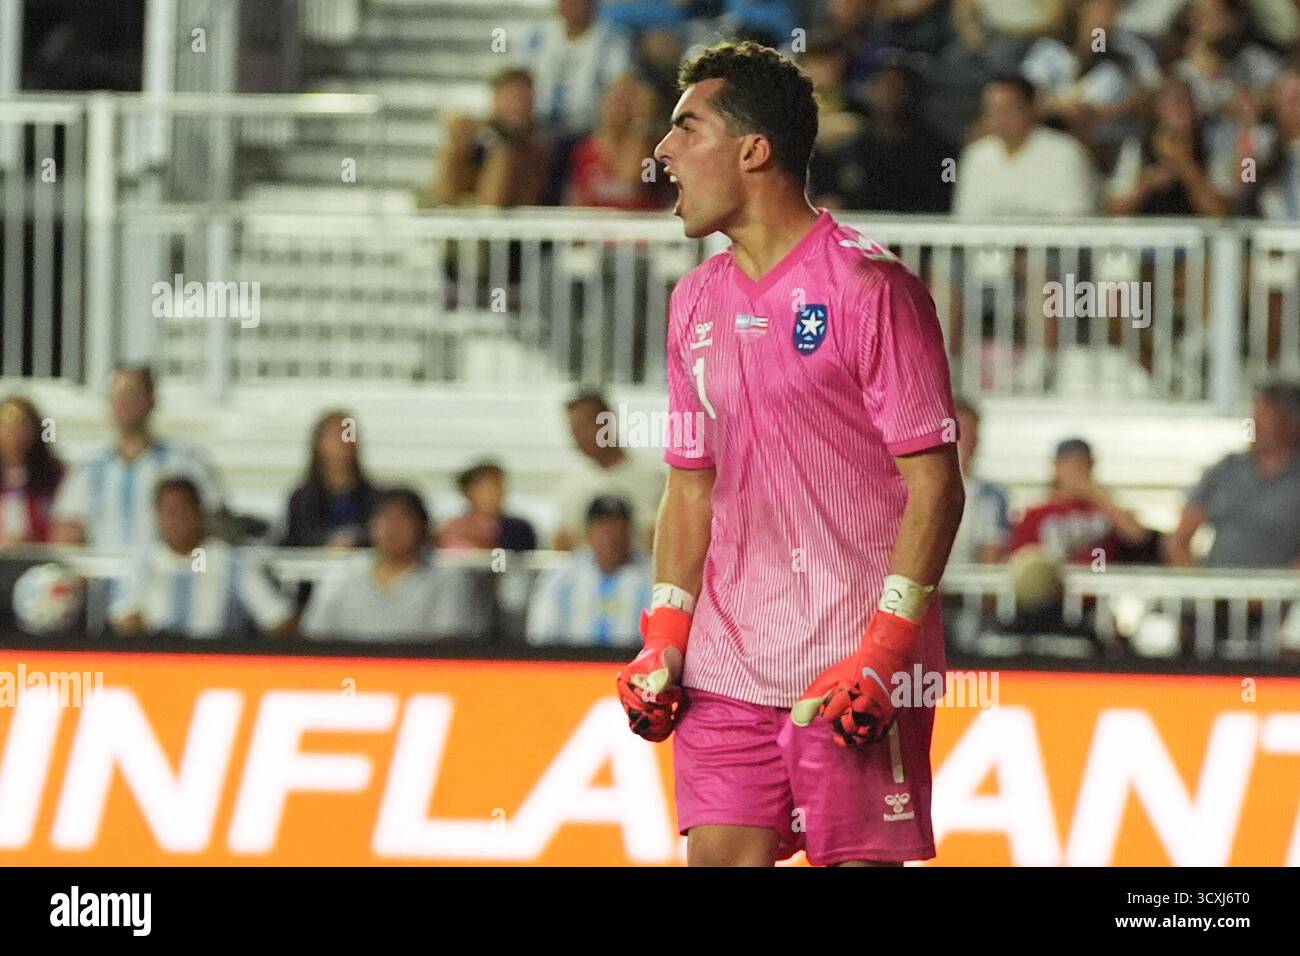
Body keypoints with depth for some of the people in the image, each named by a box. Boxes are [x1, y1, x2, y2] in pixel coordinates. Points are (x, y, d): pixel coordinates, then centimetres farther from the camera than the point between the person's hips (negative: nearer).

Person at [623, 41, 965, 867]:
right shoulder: (696, 301, 14)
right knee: (719, 855, -1)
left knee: (861, 857, -6)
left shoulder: (870, 288, -7)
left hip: (856, 671, -6)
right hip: (724, 668, 6)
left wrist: (885, 648, -17)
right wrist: (664, 640, 9)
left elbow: (935, 483, -10)